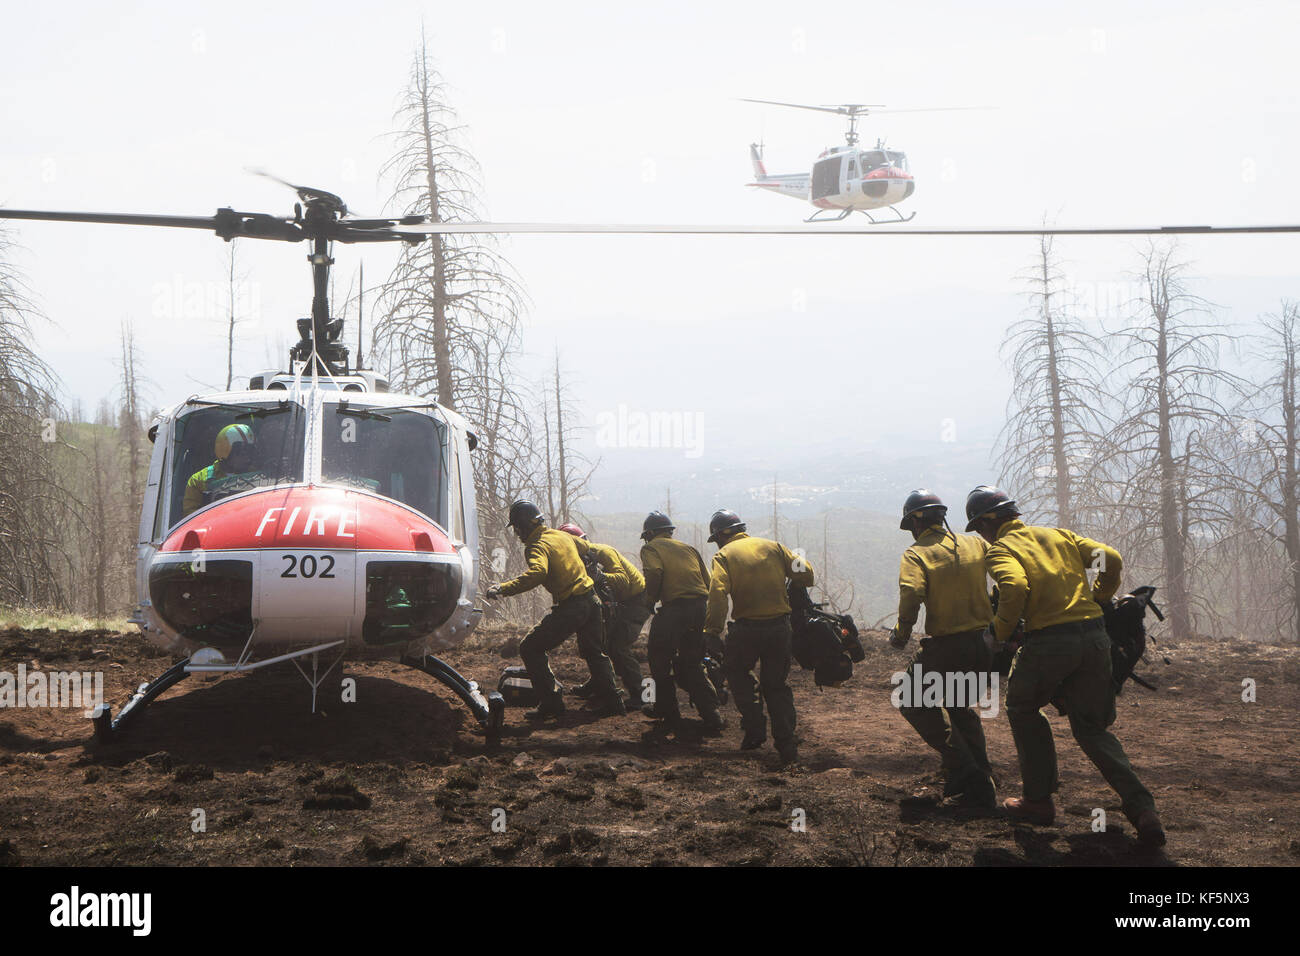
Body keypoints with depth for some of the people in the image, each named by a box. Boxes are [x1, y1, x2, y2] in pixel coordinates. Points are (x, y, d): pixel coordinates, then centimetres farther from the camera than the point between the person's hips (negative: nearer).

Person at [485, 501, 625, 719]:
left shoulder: (537, 546, -13)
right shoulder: (563, 535, 12)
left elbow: (537, 572, -33)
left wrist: (503, 589, -37)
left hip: (570, 607, -8)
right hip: (592, 600, 8)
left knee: (530, 649, 2)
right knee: (594, 652, 24)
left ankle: (551, 702, -1)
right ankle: (611, 702, 23)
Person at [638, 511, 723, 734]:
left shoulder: (651, 548, 6)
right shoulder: (687, 548, 24)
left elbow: (654, 572, -15)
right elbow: (707, 580, 18)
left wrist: (650, 600, -2)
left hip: (675, 607, -6)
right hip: (701, 605, 6)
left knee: (659, 657, 15)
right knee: (692, 663, 15)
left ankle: (667, 710, 22)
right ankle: (711, 716, 5)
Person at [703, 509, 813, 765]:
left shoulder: (724, 555, 0)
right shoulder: (772, 546, 10)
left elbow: (718, 593, -16)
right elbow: (806, 575, 5)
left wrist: (712, 630, -14)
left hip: (746, 628, -3)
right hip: (779, 626, 3)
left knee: (737, 671, 23)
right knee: (776, 685, 15)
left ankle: (755, 728, 12)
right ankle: (787, 746, 9)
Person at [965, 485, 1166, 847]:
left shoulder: (999, 550, 1)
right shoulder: (1059, 535, 19)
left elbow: (1015, 587, -19)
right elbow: (1111, 559, 11)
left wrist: (998, 633, -5)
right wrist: (1098, 599, 27)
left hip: (1049, 640, -5)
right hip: (1094, 635, 5)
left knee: (1023, 710, 23)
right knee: (1091, 727, 15)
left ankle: (1039, 800, 22)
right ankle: (1141, 806, -2)